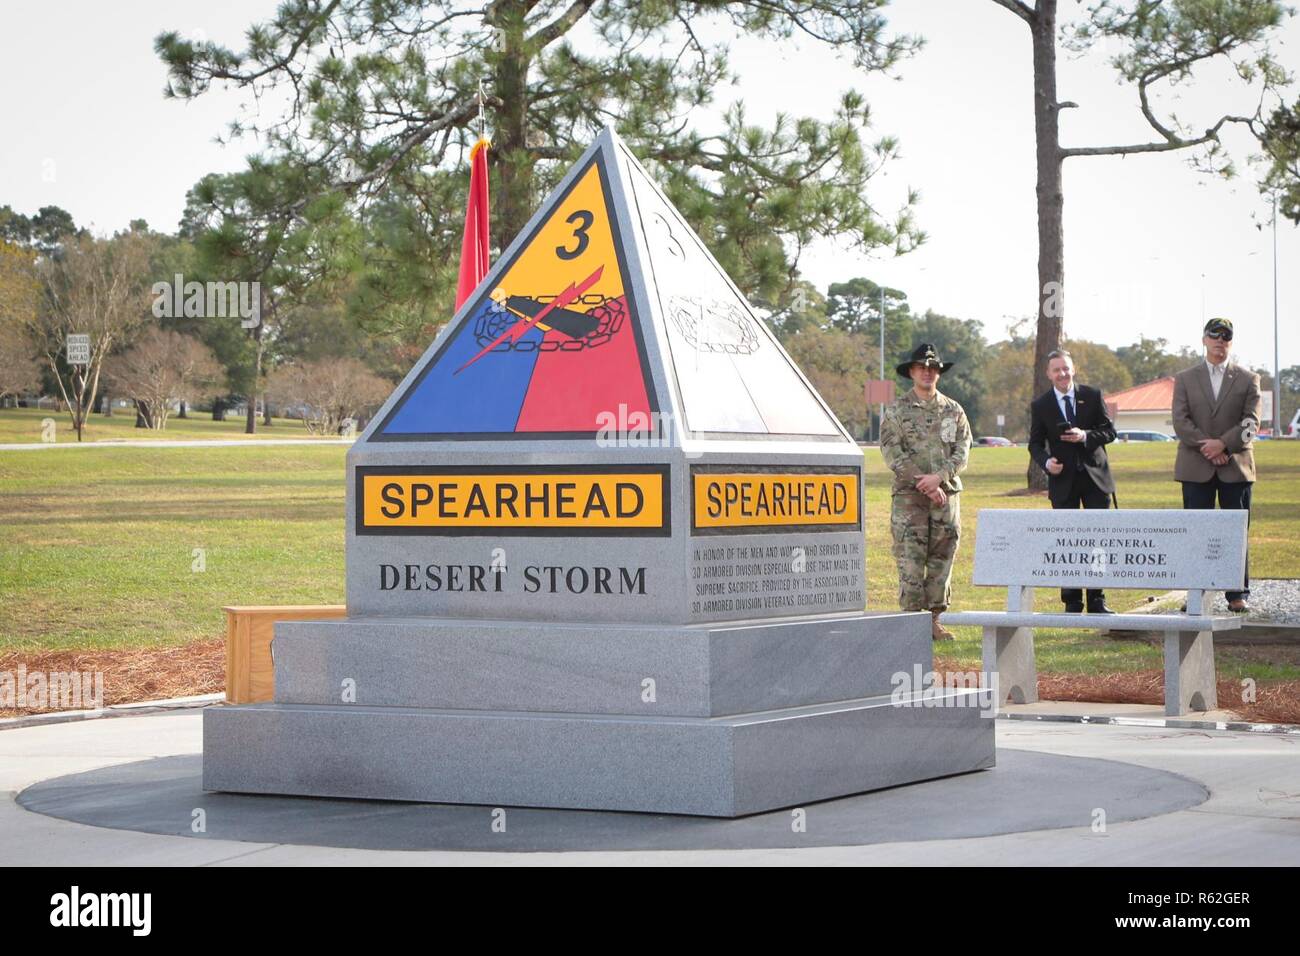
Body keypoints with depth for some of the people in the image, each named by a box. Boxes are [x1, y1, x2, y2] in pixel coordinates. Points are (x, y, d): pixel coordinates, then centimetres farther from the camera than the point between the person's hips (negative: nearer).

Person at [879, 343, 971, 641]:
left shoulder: (954, 411, 12)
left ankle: (935, 619, 11)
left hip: (946, 495, 3)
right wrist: (924, 485, -12)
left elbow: (962, 451, 4)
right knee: (910, 561, -7)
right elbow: (893, 454, -5)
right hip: (909, 495, -3)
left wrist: (939, 477, -13)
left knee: (942, 558, 4)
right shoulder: (896, 412, 3)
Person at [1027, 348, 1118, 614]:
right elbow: (1035, 443, 5)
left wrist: (1085, 436, -16)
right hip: (1063, 480, 0)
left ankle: (1097, 601, 8)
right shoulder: (1040, 405, 3)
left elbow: (1109, 431, 2)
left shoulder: (1092, 396, 3)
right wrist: (1046, 462, -16)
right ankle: (1072, 603, 7)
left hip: (1095, 477, 0)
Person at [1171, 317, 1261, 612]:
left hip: (1236, 467, 0)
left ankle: (1237, 595, 6)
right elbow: (1180, 421, -1)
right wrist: (1207, 448, -13)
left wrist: (1223, 444, -15)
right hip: (1196, 469, 0)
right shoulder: (1185, 379, 10)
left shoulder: (1248, 379, 9)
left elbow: (1251, 423, -1)